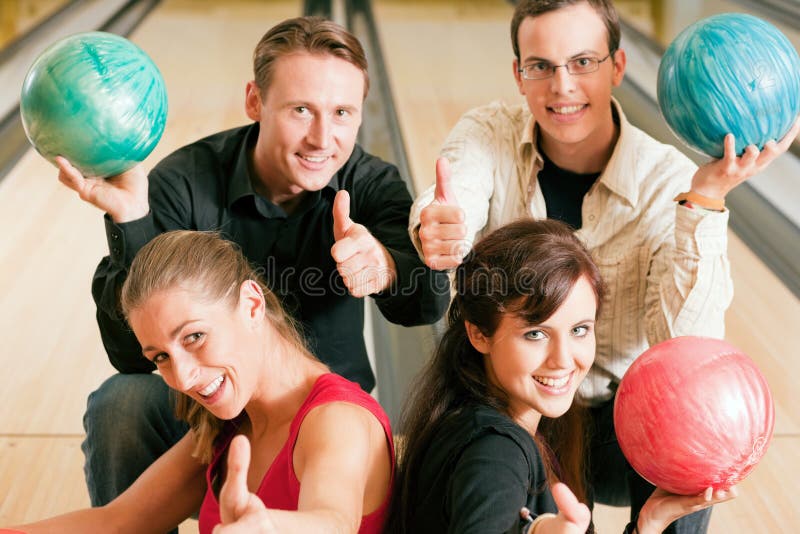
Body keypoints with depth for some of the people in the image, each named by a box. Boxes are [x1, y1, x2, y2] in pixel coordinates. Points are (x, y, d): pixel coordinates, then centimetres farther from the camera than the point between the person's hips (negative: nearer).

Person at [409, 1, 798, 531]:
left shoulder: (670, 182, -13)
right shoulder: (488, 134, -7)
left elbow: (688, 350, -23)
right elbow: (450, 207, -29)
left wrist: (706, 199, -32)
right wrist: (433, 230, -54)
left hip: (617, 424, 0)